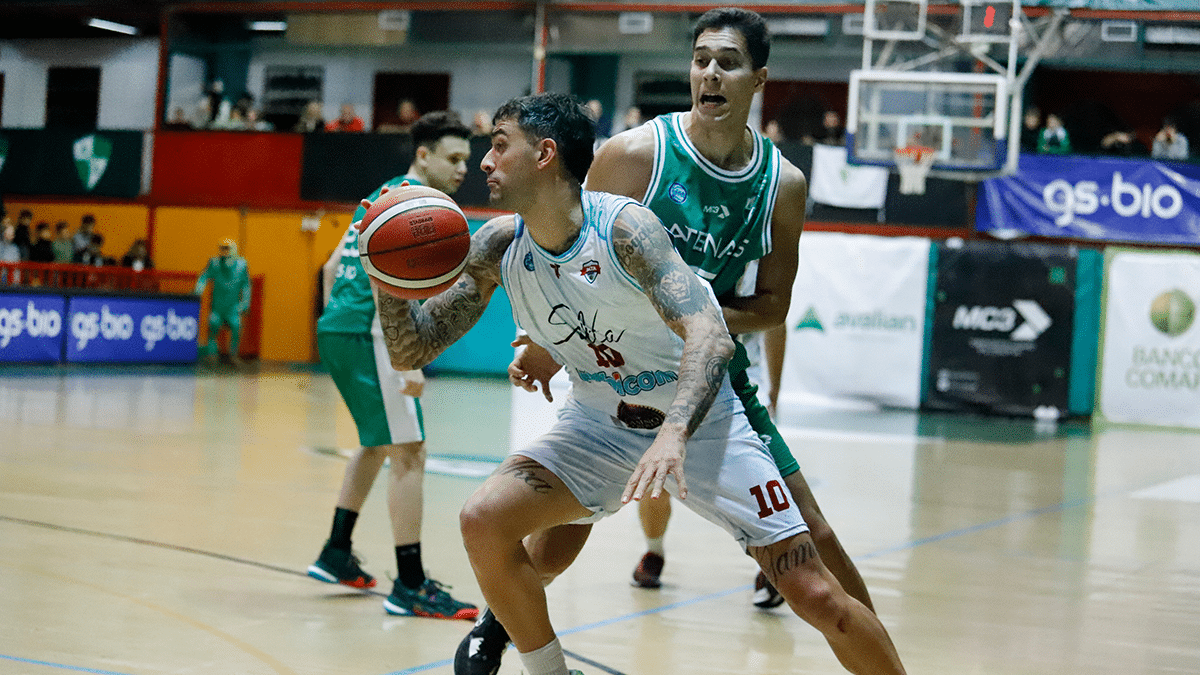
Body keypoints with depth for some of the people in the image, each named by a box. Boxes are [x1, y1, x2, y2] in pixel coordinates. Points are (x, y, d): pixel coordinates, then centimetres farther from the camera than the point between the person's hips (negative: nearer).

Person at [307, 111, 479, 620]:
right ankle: (410, 587, -10)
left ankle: (336, 554, 30)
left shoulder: (385, 194, 21)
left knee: (378, 442, 25)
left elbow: (333, 266, 25)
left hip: (336, 327, 10)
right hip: (366, 333, -10)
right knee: (408, 453, -9)